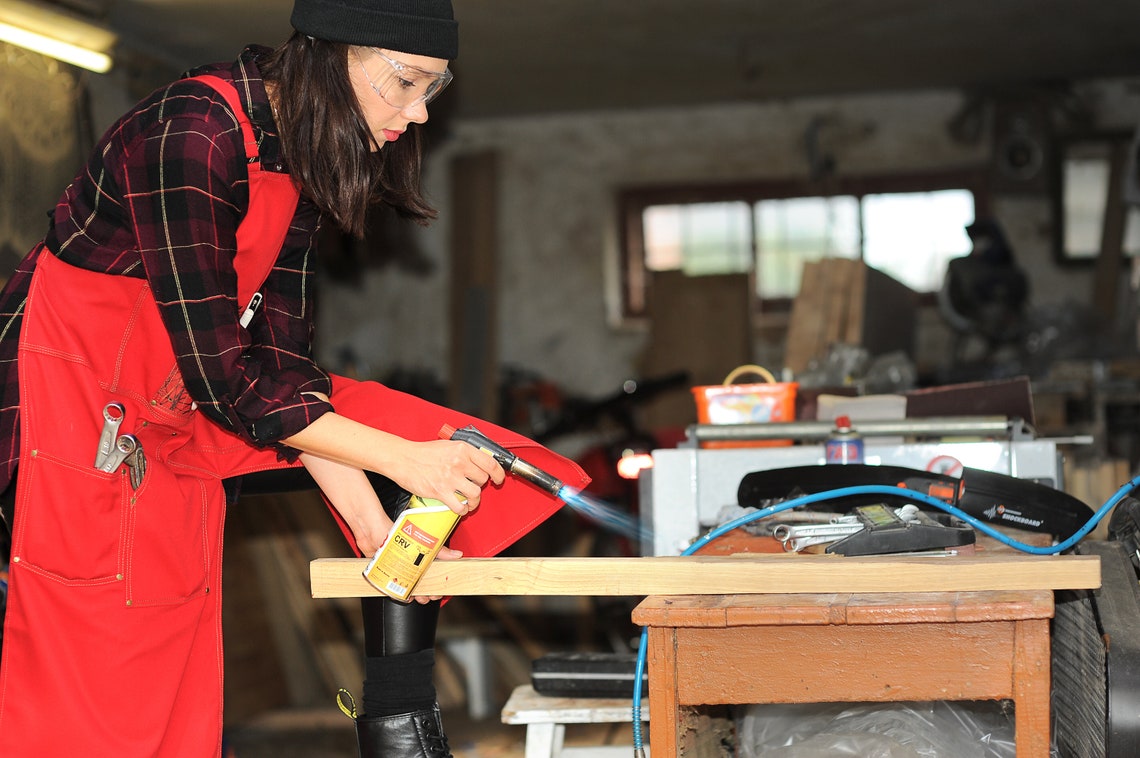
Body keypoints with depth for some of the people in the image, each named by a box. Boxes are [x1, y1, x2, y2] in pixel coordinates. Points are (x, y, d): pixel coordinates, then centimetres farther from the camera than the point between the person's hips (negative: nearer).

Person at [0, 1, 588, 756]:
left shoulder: (300, 155, -2)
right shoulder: (191, 136, -27)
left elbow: (281, 359, -3)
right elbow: (221, 378, -27)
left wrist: (370, 519, -11)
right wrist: (400, 463, -24)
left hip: (181, 407, 8)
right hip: (78, 402, -8)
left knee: (423, 443, -3)